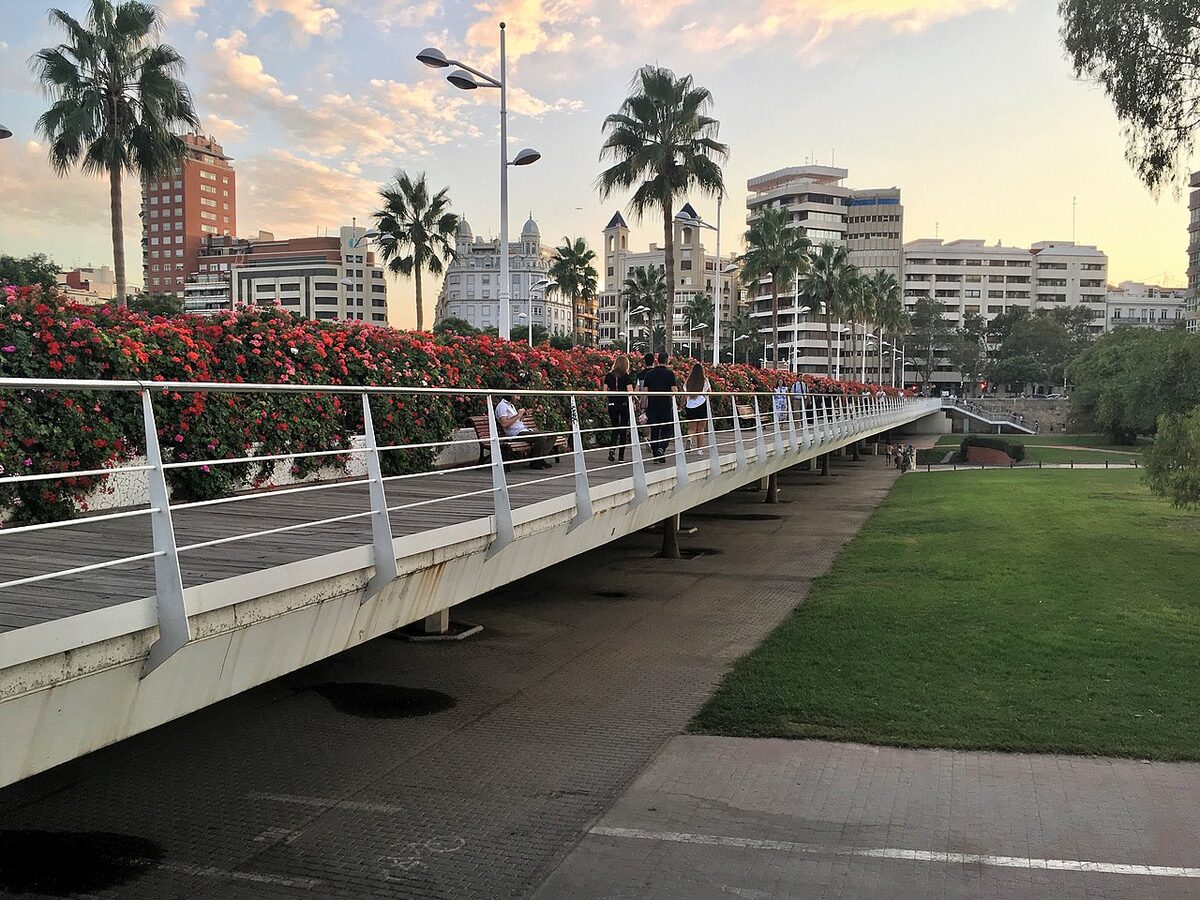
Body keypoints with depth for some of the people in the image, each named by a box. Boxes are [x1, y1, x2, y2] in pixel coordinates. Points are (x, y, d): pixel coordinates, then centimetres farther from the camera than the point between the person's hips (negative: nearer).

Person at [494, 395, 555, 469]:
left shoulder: (511, 405, 23)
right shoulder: (502, 406, -8)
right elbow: (504, 424, -21)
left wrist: (523, 414, 11)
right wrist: (518, 415, -16)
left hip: (525, 430, 10)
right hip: (517, 433, -10)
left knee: (552, 436, 1)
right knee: (542, 437, -29)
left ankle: (540, 458, 0)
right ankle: (534, 462, -15)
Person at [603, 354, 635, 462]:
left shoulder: (609, 375, 2)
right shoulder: (627, 376, -7)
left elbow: (605, 391, 3)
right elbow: (630, 391, -10)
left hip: (612, 404, 2)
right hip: (624, 404, -2)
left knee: (614, 428, 14)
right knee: (623, 429, 7)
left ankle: (612, 449, -12)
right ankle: (621, 456, 10)